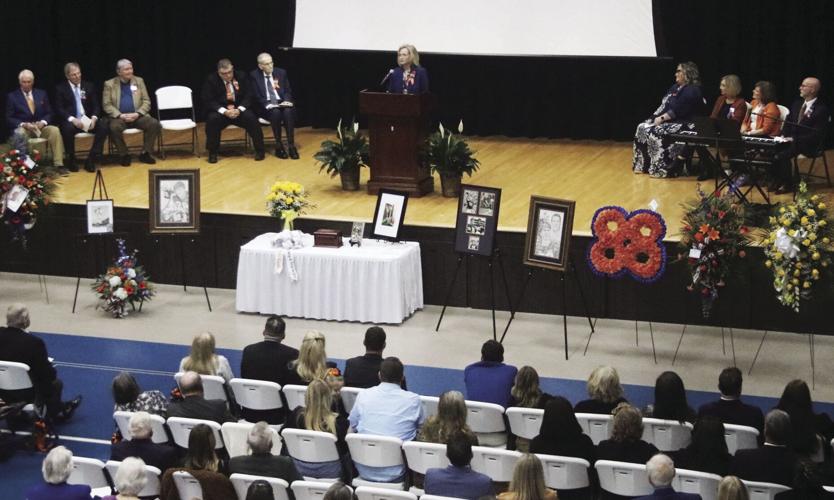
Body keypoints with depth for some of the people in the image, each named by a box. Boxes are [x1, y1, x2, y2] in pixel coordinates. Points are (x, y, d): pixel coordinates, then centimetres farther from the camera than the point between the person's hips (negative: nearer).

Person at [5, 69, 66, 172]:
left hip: (40, 126, 3)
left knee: (55, 130, -28)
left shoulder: (41, 94, 14)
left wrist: (43, 122, -12)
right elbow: (9, 118, 0)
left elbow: (49, 113, 12)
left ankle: (58, 164, -30)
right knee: (20, 134, -38)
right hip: (22, 128, -2)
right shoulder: (12, 96, 5)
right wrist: (23, 124, -18)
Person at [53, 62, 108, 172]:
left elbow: (96, 105, 8)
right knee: (68, 128, -37)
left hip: (88, 120, 3)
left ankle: (91, 159, -22)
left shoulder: (89, 86, 13)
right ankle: (71, 160, -16)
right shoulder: (60, 88, 4)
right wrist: (72, 119, -23)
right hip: (70, 121, -3)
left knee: (104, 125, -25)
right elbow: (59, 109, -6)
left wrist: (94, 118, -14)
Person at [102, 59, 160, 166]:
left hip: (137, 116, 2)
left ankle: (145, 153, -9)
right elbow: (106, 105, -1)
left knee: (155, 124, -25)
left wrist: (137, 114, -11)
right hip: (119, 117, -2)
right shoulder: (109, 84, 4)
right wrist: (120, 115, -16)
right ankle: (124, 155, -15)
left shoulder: (139, 81, 11)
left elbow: (146, 101, 7)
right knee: (114, 127, -36)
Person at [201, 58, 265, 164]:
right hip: (220, 111, -1)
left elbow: (248, 96, 0)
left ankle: (259, 150, -16)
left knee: (251, 117, -28)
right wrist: (224, 111, -24)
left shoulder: (241, 77, 1)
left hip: (239, 110, 1)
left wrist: (239, 109, -19)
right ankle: (212, 153, -19)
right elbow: (208, 101, -10)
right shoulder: (211, 80, -5)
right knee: (212, 119, -33)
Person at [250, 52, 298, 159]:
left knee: (288, 111, -32)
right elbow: (256, 96, -6)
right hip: (265, 107, -3)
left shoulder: (281, 72, 9)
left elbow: (288, 91, 10)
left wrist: (286, 101, -12)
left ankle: (291, 145, -29)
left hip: (281, 103, 3)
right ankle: (279, 146, -25)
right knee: (276, 112, -35)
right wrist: (268, 105, -22)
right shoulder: (254, 75, 0)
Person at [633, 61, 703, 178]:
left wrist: (662, 118, -20)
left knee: (654, 132, -28)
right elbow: (664, 105, 17)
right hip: (667, 120, 10)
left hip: (681, 124, -10)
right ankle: (642, 165, -4)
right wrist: (656, 116, 2)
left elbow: (677, 111, -21)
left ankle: (659, 169, -23)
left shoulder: (692, 91, -14)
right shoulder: (675, 87, 17)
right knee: (642, 128, -6)